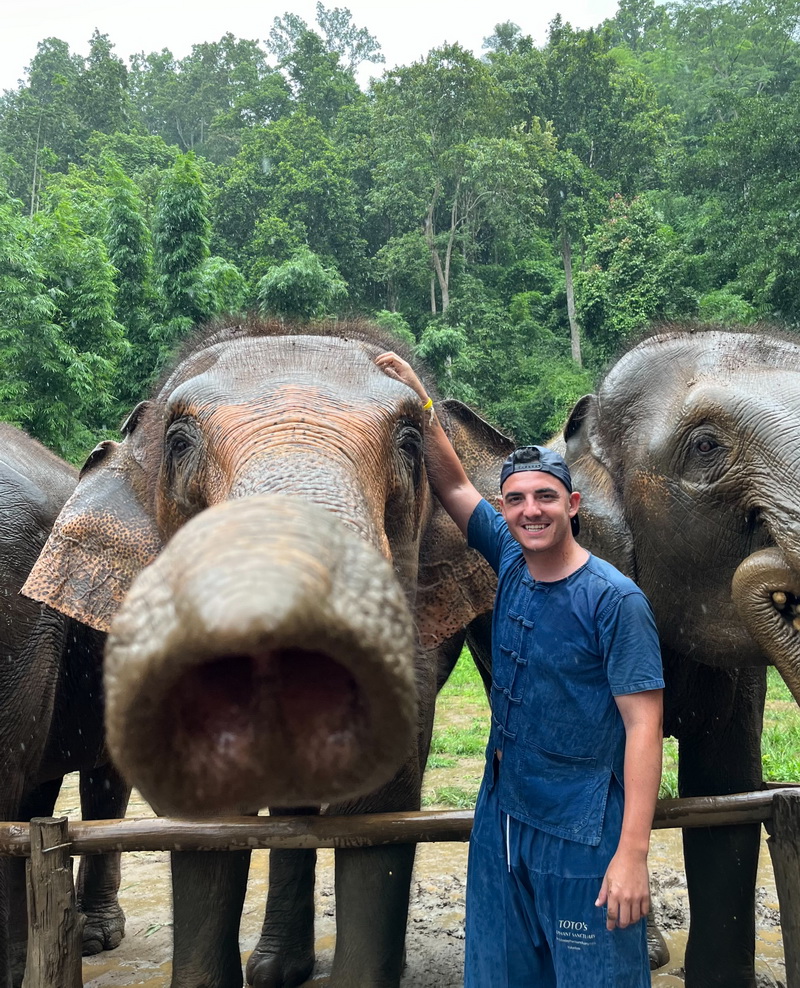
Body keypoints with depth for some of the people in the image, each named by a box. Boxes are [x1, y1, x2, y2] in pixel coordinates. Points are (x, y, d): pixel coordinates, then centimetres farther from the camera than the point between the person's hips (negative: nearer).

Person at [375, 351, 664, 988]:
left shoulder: (614, 599, -16)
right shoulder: (512, 563, 2)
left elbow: (642, 726, -18)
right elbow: (454, 487, 12)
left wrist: (632, 853, -22)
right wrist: (421, 404, 3)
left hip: (582, 833, -6)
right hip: (502, 815, 6)